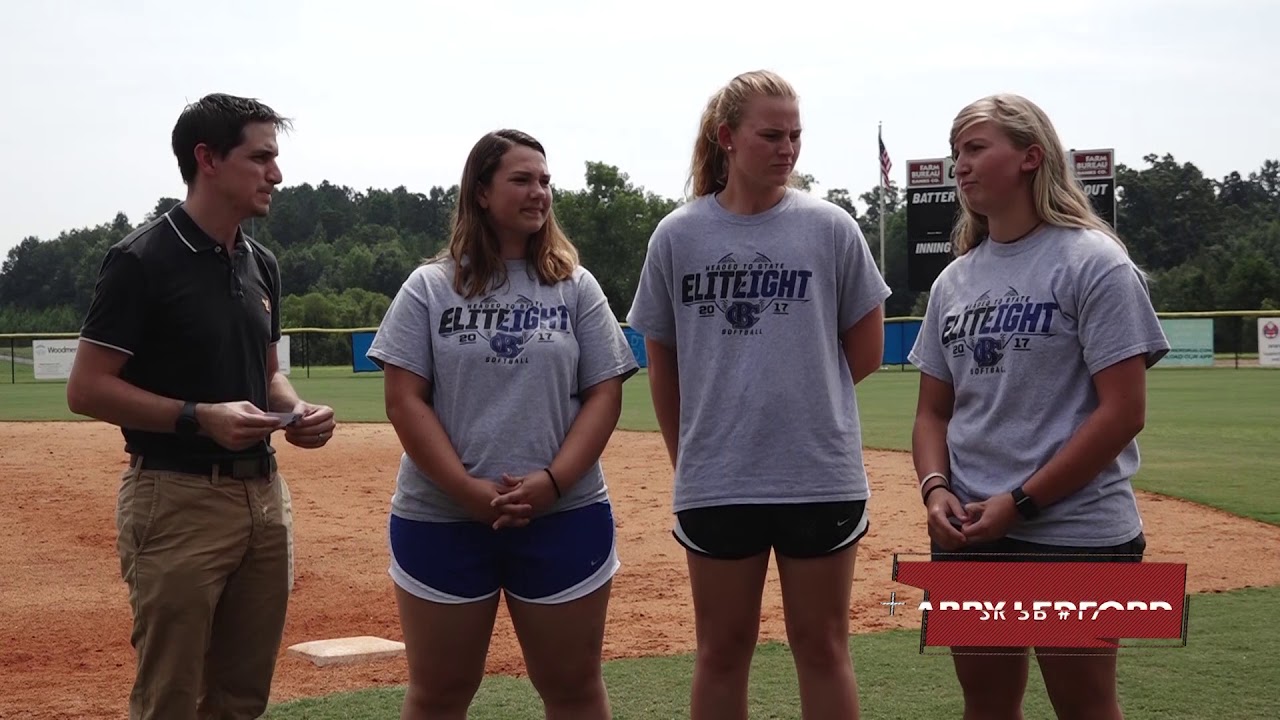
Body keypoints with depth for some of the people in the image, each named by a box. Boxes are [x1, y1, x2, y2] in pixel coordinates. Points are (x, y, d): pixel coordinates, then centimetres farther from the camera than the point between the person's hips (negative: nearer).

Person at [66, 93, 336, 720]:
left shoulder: (261, 265, 12)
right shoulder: (143, 260, -11)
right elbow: (87, 389, -12)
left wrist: (297, 410, 1)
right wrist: (202, 418, -21)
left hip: (264, 493, 7)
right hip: (177, 498, -7)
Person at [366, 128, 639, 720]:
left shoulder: (576, 287, 6)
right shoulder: (429, 288, 3)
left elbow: (604, 395, 1)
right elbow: (404, 401, -3)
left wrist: (551, 482, -14)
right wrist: (469, 490, -14)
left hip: (565, 516, 1)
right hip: (439, 519, 0)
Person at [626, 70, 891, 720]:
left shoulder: (830, 228, -2)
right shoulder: (677, 236, 1)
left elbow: (866, 352, 6)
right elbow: (662, 364, 9)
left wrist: (798, 396, 9)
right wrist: (688, 459, 11)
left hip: (821, 476, -1)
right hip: (714, 483, 1)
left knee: (822, 648, 9)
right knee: (722, 651, 12)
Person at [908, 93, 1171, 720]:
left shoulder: (1092, 262, -7)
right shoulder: (953, 281, 11)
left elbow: (1123, 411, -13)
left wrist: (1019, 502, -15)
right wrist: (935, 488, -5)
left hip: (1075, 534, -6)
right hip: (966, 532, 6)